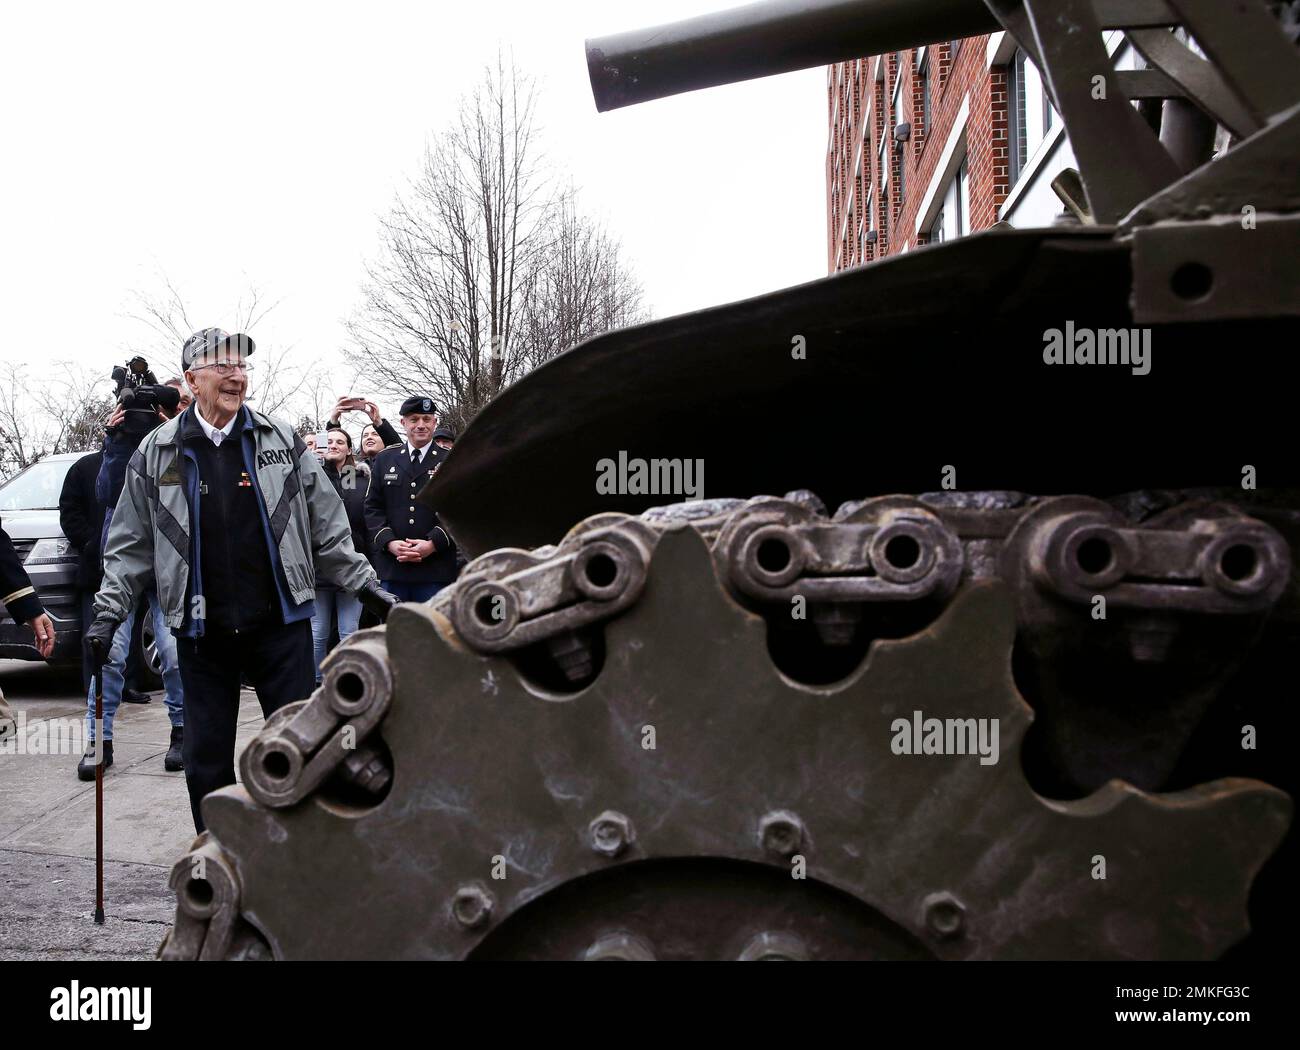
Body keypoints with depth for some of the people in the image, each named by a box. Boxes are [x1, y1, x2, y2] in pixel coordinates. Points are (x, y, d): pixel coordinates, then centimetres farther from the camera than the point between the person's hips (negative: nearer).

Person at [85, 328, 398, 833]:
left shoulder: (282, 440, 2)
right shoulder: (156, 452, 2)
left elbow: (327, 526, 6)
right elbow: (131, 543, 8)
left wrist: (365, 586, 3)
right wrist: (109, 610, 1)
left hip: (281, 622, 0)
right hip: (202, 631, 1)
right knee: (206, 758, 10)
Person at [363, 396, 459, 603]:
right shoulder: (384, 460, 13)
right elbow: (372, 508, 9)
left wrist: (433, 543, -13)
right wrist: (389, 542, -7)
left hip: (436, 569, -2)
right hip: (392, 568, 2)